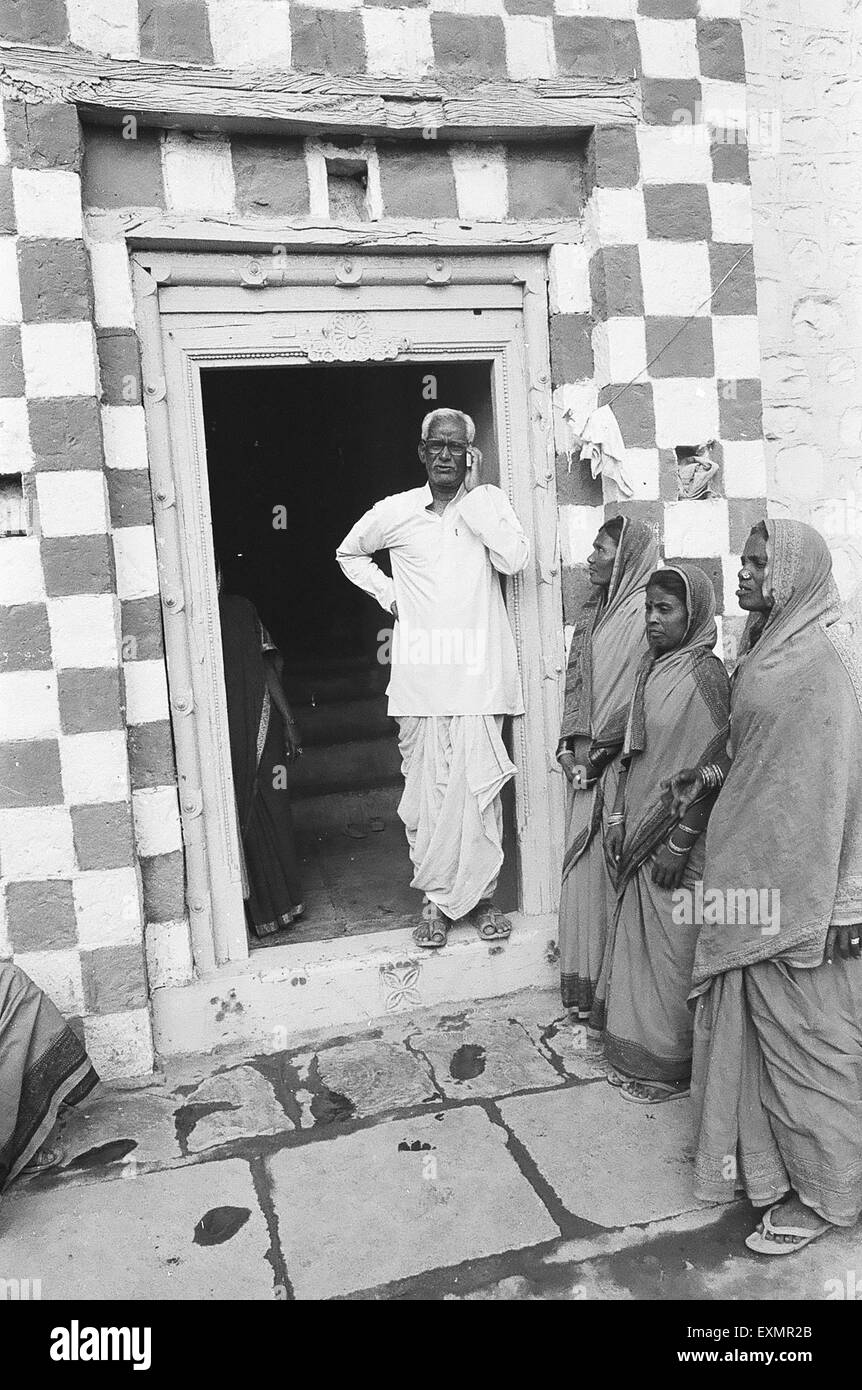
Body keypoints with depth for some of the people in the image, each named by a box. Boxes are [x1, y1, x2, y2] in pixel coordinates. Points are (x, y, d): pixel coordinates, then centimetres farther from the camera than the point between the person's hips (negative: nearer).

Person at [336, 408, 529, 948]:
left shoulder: (491, 501, 4)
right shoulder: (395, 512, 7)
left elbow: (513, 559, -13)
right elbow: (349, 553, 23)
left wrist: (473, 492, -10)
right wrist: (389, 594, 9)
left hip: (480, 671, -1)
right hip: (419, 674, 1)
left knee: (480, 785, -1)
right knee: (427, 787, 4)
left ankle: (481, 893, 13)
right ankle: (435, 898, 15)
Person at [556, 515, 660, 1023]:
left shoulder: (642, 615, -14)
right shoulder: (597, 610, 14)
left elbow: (641, 700, -18)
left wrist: (594, 749, -13)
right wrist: (572, 744, 3)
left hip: (620, 767, -9)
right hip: (587, 765, 9)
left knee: (615, 871, -1)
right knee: (584, 867, 13)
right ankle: (588, 987, 26)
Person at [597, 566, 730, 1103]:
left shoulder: (706, 676, -15)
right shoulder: (652, 670, 9)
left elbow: (706, 770, -18)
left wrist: (677, 845, -17)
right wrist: (620, 820, 12)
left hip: (676, 846, -8)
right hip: (640, 837, 8)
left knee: (670, 951, 4)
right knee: (638, 944, 15)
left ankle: (670, 1067, 19)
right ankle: (635, 1053, 30)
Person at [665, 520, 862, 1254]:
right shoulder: (767, 648, 8)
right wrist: (709, 772, 4)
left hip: (799, 881, -8)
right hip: (750, 870, 9)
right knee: (758, 1022, 19)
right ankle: (772, 1160, 37)